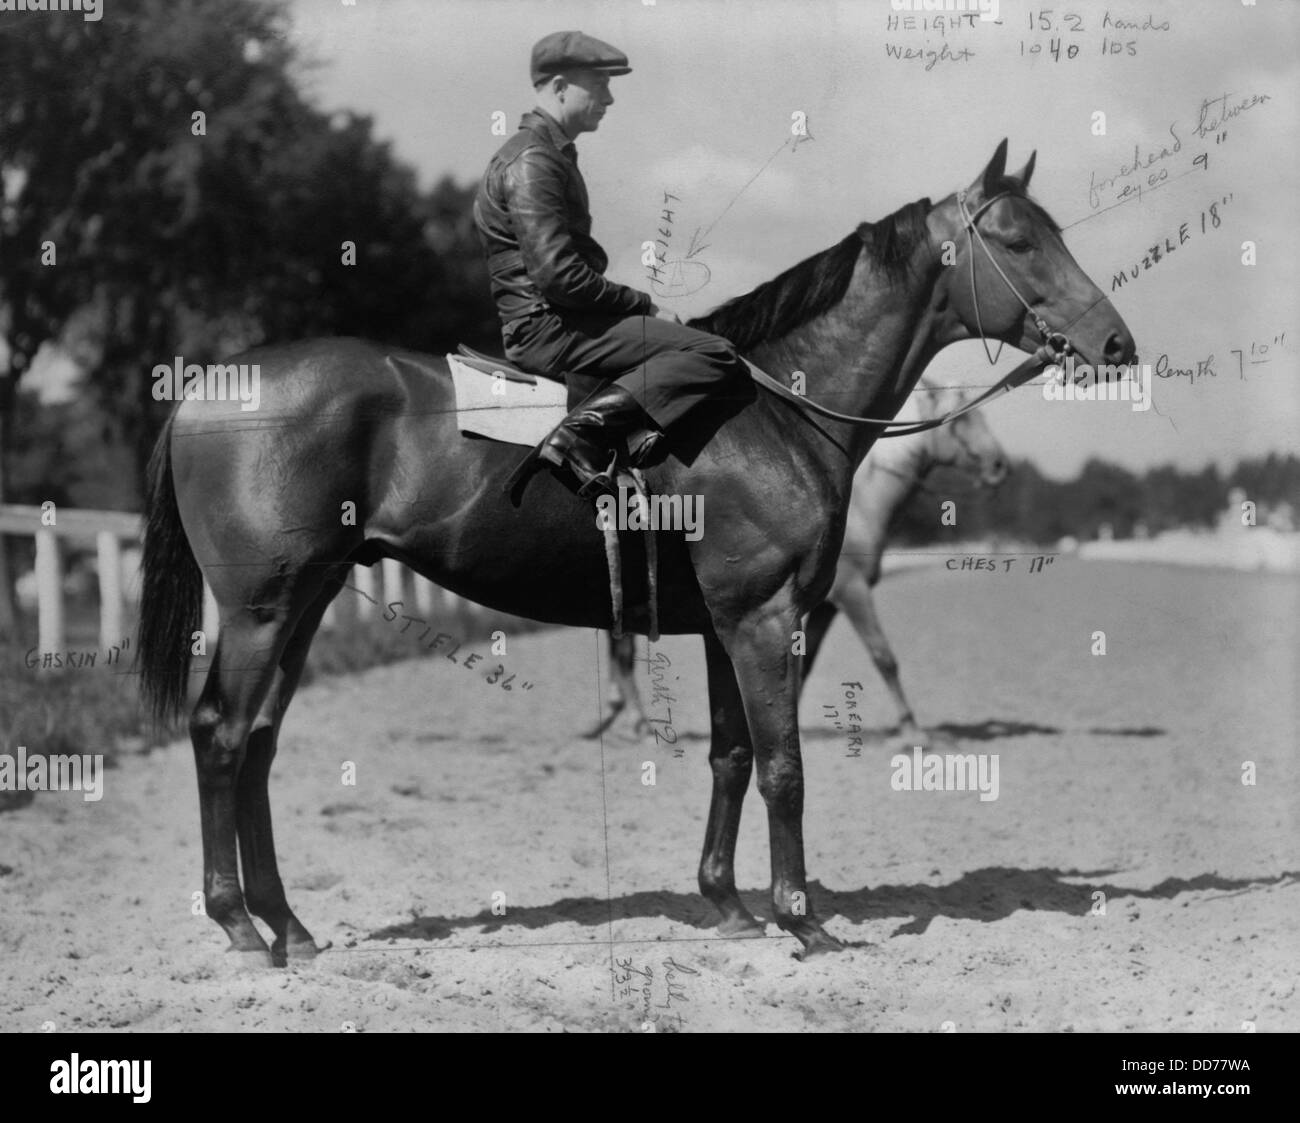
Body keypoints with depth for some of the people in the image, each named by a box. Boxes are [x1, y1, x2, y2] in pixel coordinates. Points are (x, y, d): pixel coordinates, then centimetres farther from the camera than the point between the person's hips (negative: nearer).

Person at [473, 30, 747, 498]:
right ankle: (584, 429, -29)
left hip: (550, 322, 11)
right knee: (715, 354, -18)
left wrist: (641, 306, 11)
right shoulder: (532, 162, -14)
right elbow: (557, 277, -22)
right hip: (546, 328, -11)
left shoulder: (554, 154, 20)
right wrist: (645, 306, -12)